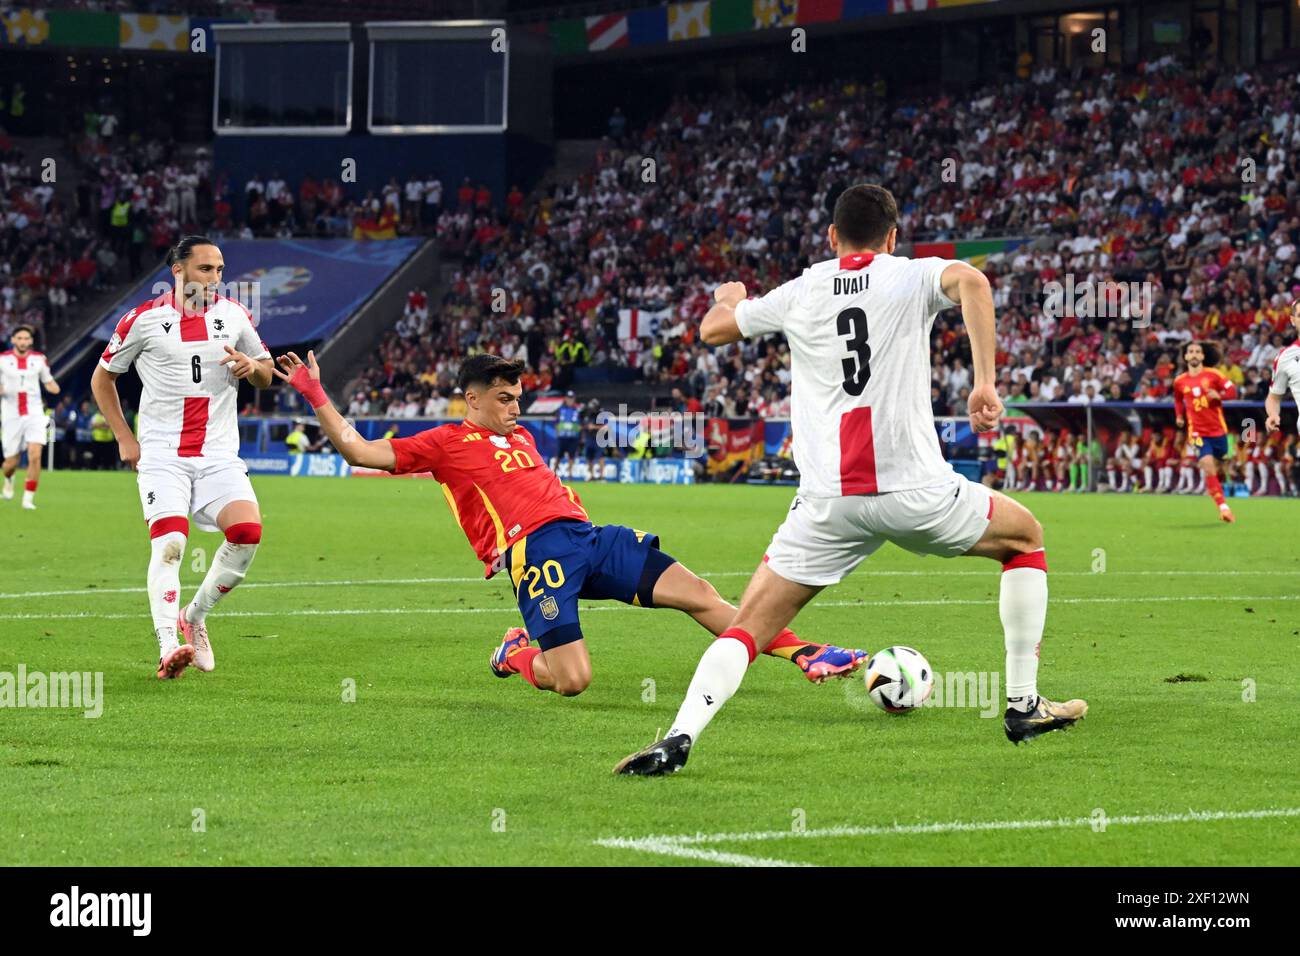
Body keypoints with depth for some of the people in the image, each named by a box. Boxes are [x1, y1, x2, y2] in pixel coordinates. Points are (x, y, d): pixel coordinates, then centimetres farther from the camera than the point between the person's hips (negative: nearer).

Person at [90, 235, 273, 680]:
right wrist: (124, 438, 3)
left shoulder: (234, 315, 7)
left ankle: (195, 615, 5)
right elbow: (102, 378, 10)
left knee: (248, 532, -17)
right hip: (162, 455, -3)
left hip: (219, 454, 3)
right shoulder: (144, 320, -1)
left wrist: (253, 367, -7)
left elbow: (266, 374, 18)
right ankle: (168, 647, -24)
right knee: (169, 543, -21)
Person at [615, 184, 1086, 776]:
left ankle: (678, 738, -19)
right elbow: (970, 281, -17)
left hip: (828, 503, 1)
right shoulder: (910, 277, 7)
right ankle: (1024, 707, 22)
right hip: (914, 491, -1)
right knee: (1025, 538, 25)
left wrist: (728, 298, 51)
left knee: (747, 628, 6)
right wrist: (985, 383, -17)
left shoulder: (799, 293, 13)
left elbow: (712, 331, 28)